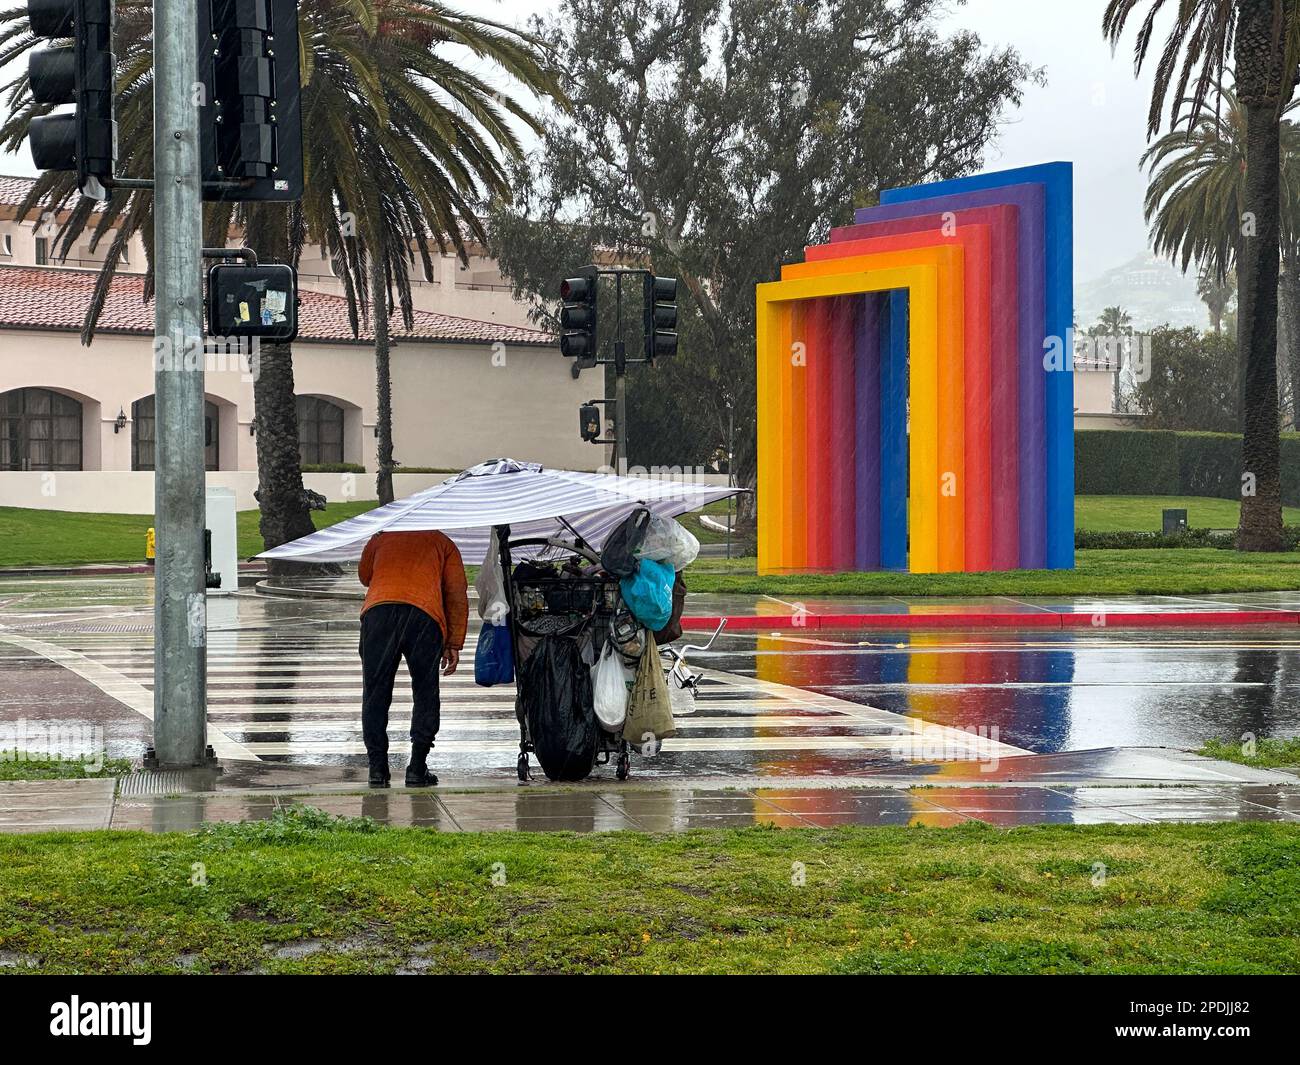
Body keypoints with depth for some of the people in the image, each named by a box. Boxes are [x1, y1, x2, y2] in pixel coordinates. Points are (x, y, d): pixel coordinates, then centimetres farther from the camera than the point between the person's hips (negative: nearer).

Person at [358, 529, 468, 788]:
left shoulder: (381, 537, 30)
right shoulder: (442, 543, 26)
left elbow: (364, 575, 43)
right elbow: (457, 595, 16)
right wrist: (454, 645, 15)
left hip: (378, 609, 1)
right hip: (425, 615, -1)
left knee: (375, 692, 8)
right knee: (425, 694, 9)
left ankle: (377, 768, 3)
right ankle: (417, 768, 2)